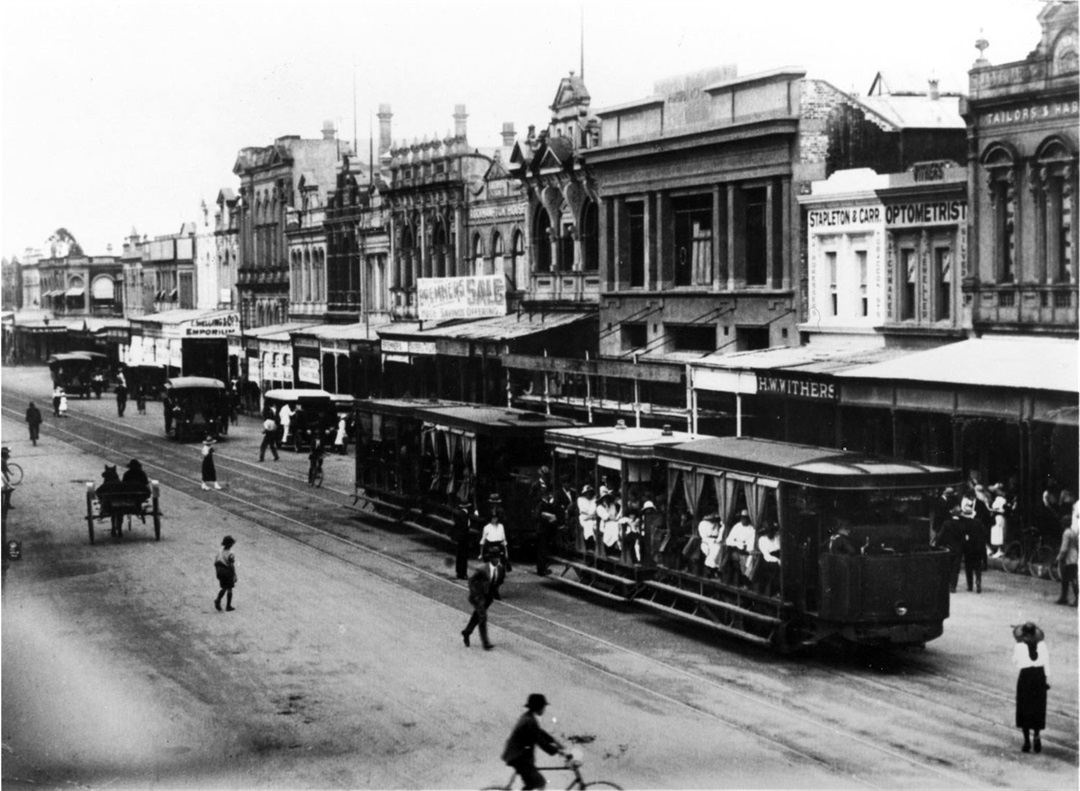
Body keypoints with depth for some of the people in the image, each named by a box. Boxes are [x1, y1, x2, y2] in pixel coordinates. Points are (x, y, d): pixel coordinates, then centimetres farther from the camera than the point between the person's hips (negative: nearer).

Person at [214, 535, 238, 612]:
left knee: (224, 588, 18)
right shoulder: (231, 553, -18)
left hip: (220, 571, 6)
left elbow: (215, 563, 6)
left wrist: (217, 572, 17)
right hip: (228, 572, -6)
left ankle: (218, 600, -4)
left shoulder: (220, 551, 2)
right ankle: (228, 606, 14)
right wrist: (235, 576, -11)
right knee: (229, 589, 9)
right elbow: (232, 565, -19)